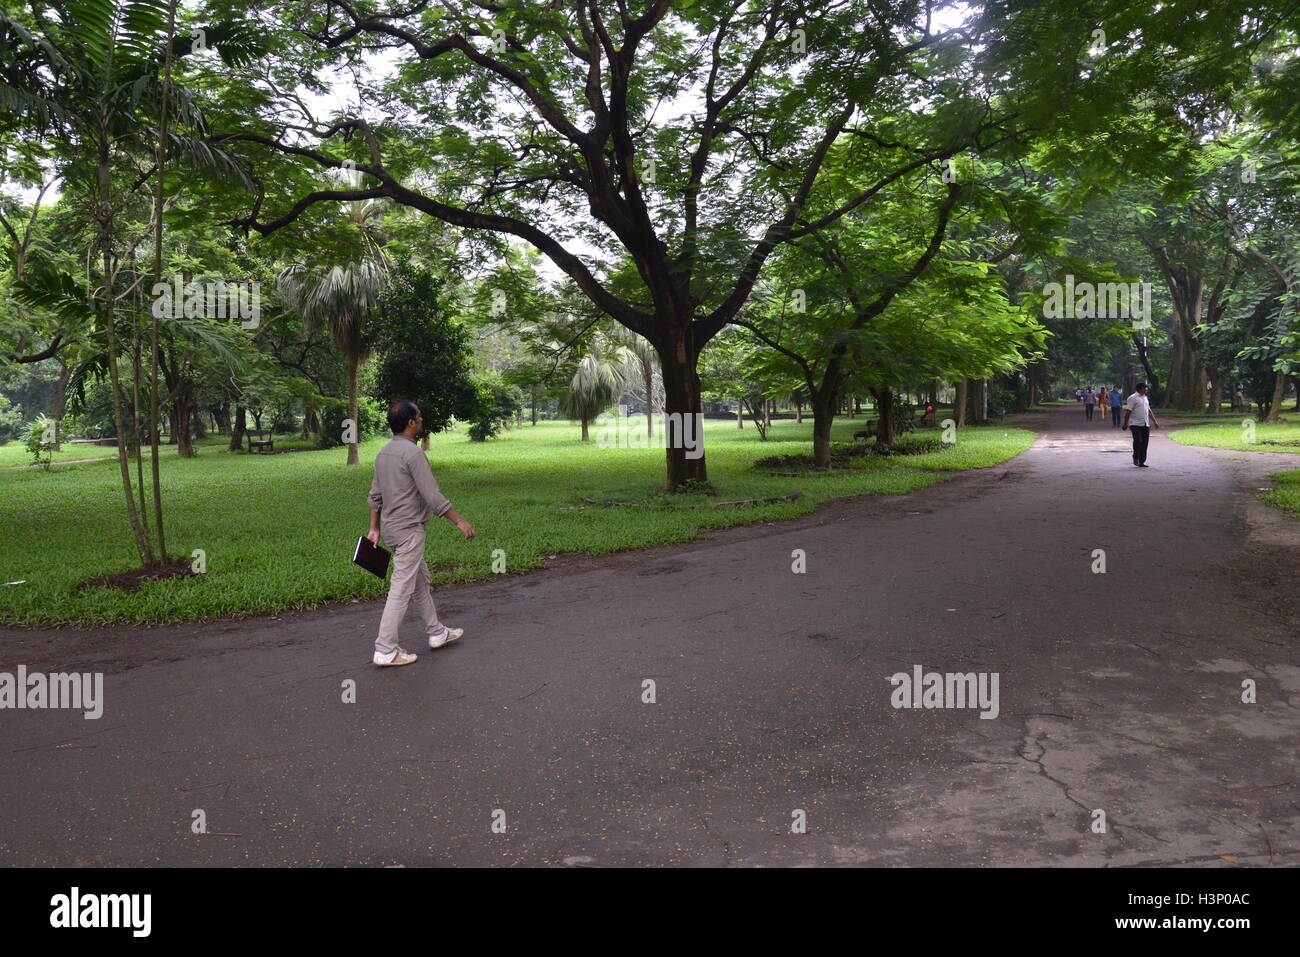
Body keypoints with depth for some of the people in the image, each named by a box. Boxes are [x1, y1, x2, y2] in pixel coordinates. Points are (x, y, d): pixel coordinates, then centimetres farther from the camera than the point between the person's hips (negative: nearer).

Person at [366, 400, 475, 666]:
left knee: (420, 582, 19)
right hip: (409, 531, -10)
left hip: (392, 528, 10)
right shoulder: (413, 453, -19)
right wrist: (459, 521, -12)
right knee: (401, 590, -4)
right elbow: (432, 496, -20)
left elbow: (375, 496, 14)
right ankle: (385, 651, 0)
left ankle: (436, 633, 31)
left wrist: (374, 529, 20)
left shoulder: (383, 453, 9)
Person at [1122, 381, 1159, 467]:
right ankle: (1135, 458, 2)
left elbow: (1149, 411, 24)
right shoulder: (1133, 398, -6)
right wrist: (1125, 424, -14)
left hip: (1145, 425, 7)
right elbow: (1128, 412, -10)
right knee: (1137, 441, -16)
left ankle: (1142, 462, 9)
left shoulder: (1145, 398, 17)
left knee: (1144, 443, 4)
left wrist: (1155, 422, 21)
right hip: (1136, 424, -7)